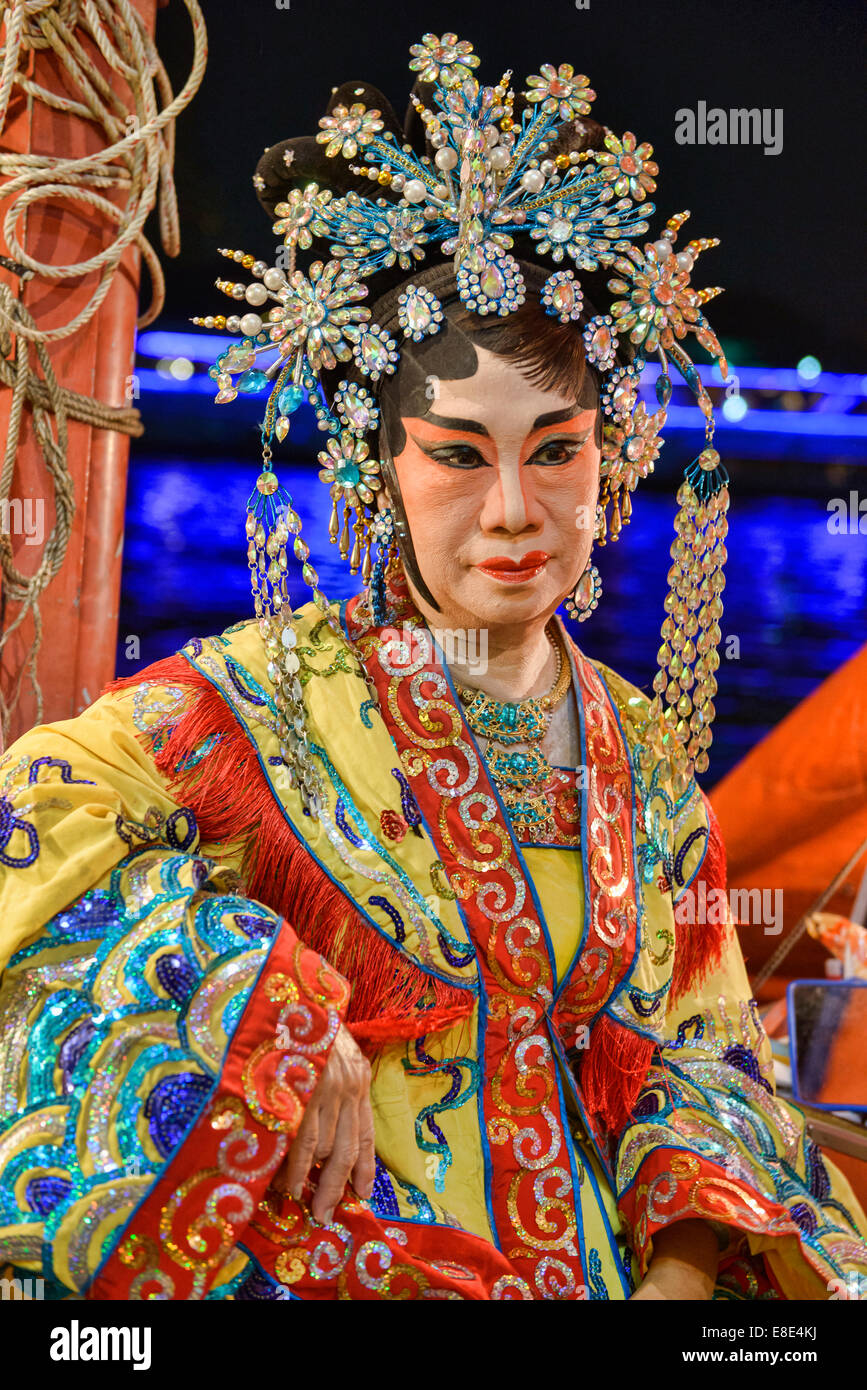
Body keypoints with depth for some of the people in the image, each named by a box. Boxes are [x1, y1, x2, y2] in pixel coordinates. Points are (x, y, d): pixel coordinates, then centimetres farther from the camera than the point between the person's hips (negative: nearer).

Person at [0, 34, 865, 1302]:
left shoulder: (647, 756, 8)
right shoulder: (276, 691, -4)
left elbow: (696, 1052, 9)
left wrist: (687, 1267, -8)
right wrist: (271, 1008, -19)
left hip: (593, 1268, 3)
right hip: (329, 1264, -2)